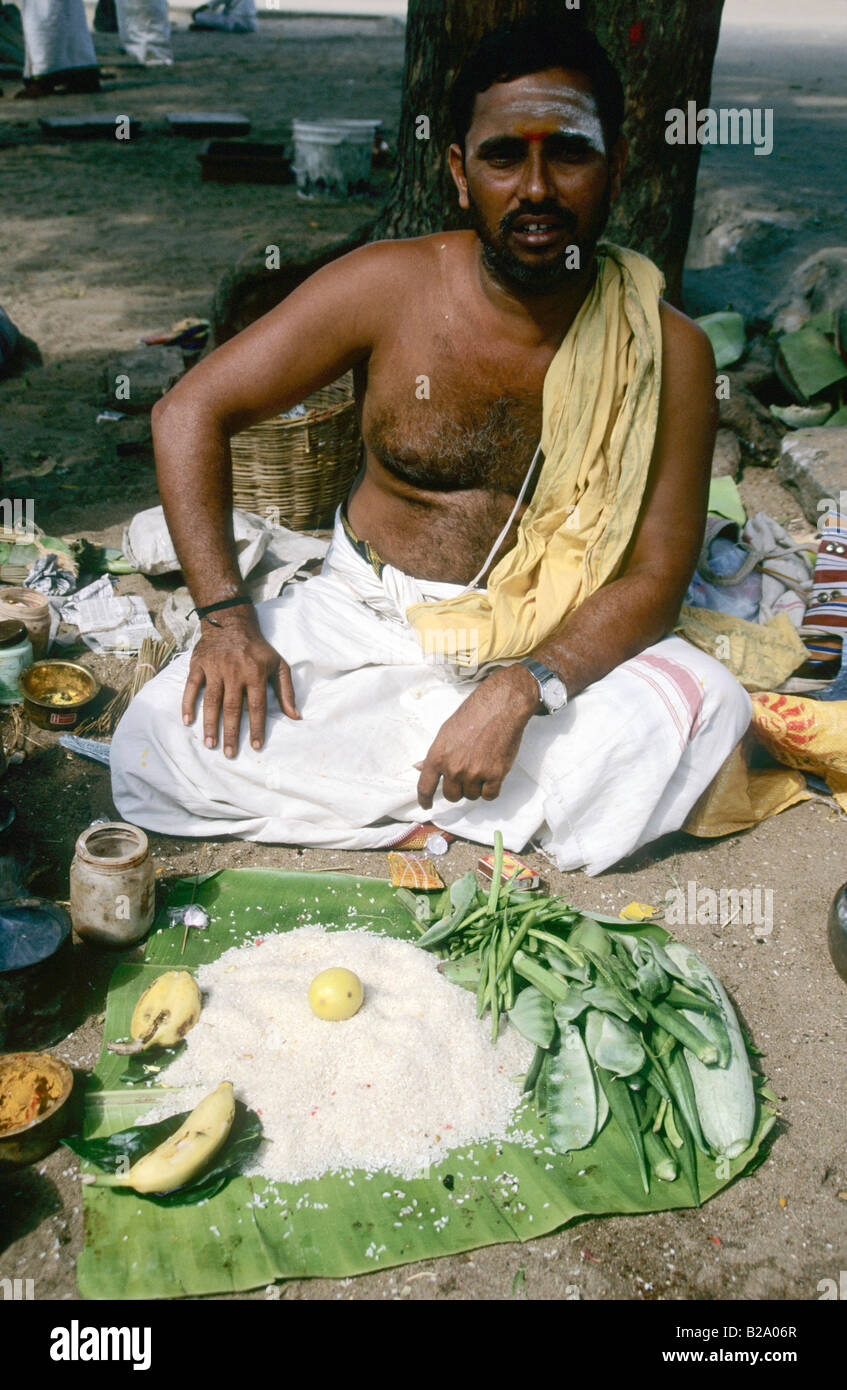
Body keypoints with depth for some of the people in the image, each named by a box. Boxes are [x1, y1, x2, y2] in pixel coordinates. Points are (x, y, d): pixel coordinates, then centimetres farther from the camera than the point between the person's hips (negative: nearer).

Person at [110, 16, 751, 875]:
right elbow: (189, 413, -6)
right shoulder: (388, 287, -10)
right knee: (164, 740, -19)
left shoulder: (669, 355, -10)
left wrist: (519, 690, -27)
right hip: (364, 613, 0)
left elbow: (653, 576, -10)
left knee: (709, 705, -28)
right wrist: (225, 614, -16)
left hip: (551, 645, 1)